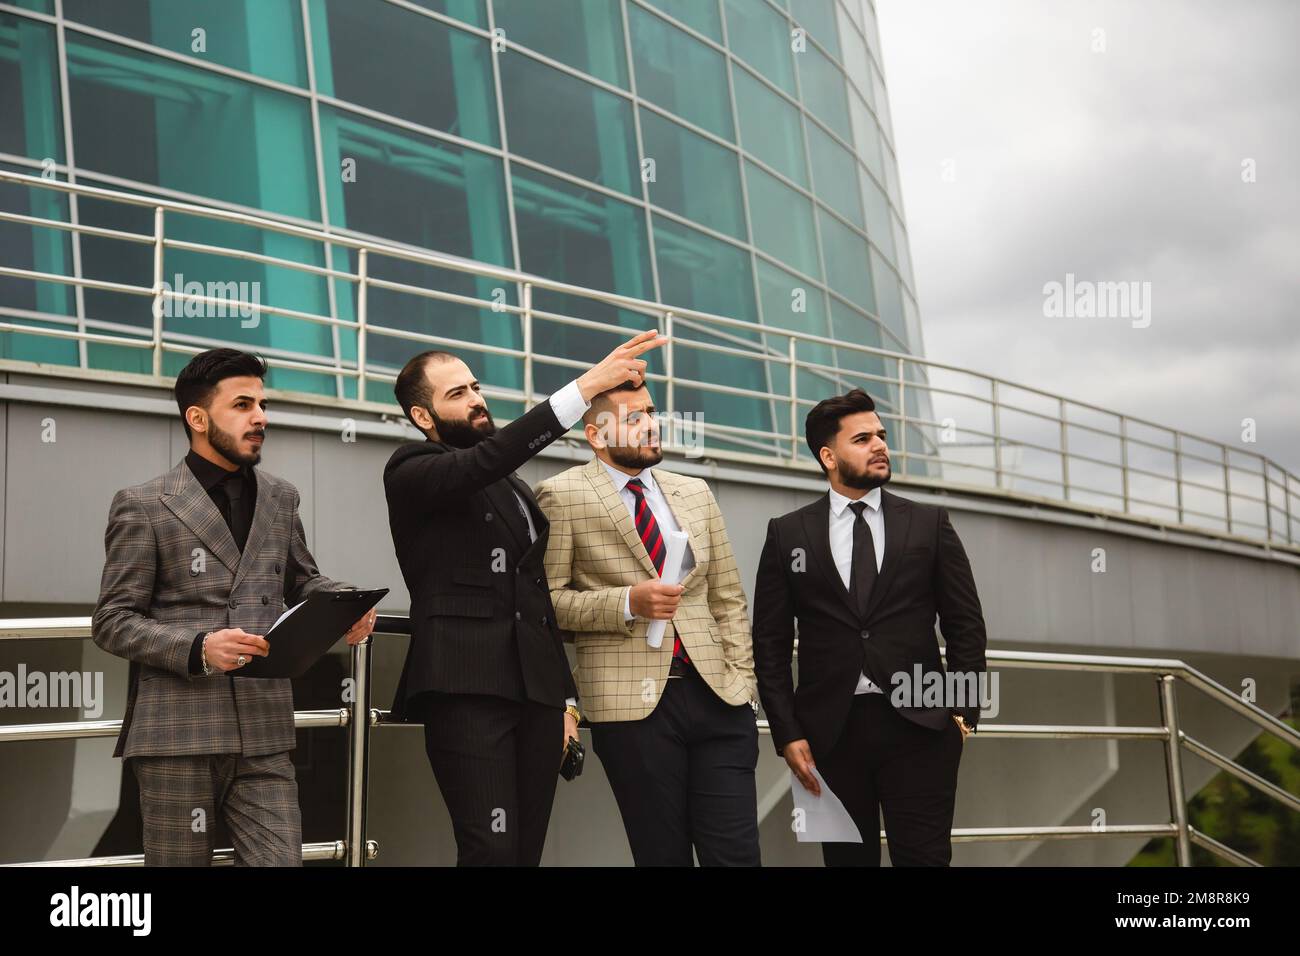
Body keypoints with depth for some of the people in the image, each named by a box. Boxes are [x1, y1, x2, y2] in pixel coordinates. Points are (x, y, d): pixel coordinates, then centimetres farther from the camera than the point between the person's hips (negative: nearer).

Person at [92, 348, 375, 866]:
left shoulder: (280, 498, 14)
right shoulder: (144, 505, -1)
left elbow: (302, 582, 23)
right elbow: (112, 621, -2)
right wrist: (198, 648, -18)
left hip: (265, 735, 4)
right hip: (178, 734, -4)